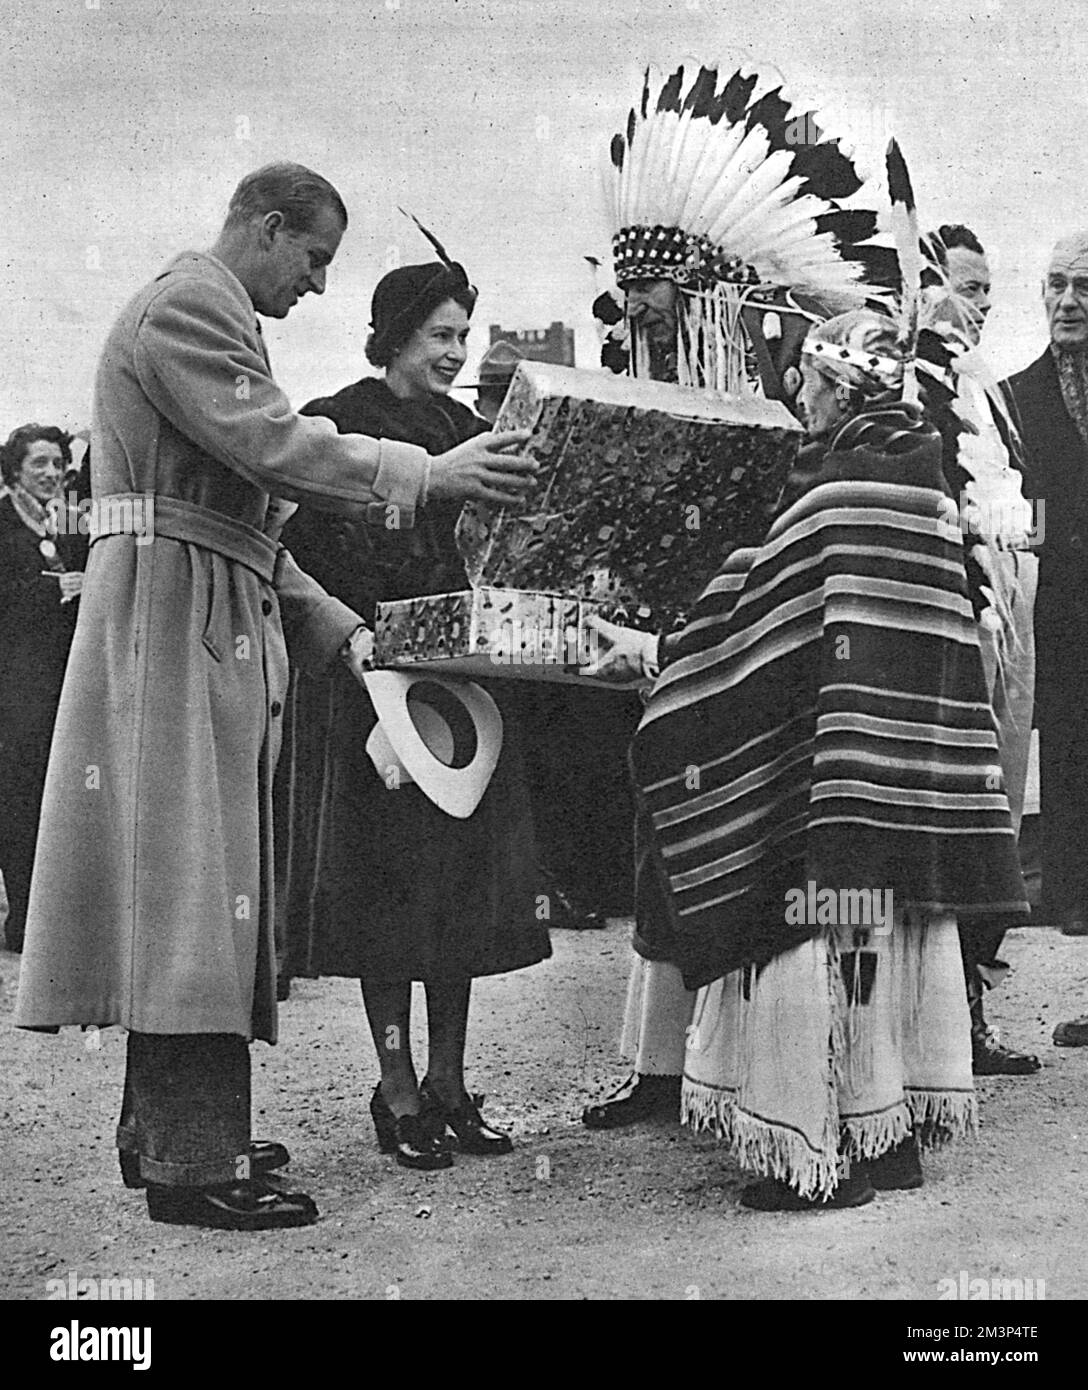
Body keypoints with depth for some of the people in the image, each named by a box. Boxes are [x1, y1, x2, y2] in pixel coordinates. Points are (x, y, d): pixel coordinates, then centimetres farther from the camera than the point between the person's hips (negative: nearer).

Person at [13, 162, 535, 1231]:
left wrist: (337, 628, 16)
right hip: (177, 613, -10)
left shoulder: (211, 316, 26)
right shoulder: (187, 304, -6)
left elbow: (242, 510, 24)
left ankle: (164, 1129, 19)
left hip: (217, 621, 10)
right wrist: (426, 474, -16)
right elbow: (274, 446, -20)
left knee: (195, 887, 11)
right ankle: (192, 1165, -6)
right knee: (192, 876, -10)